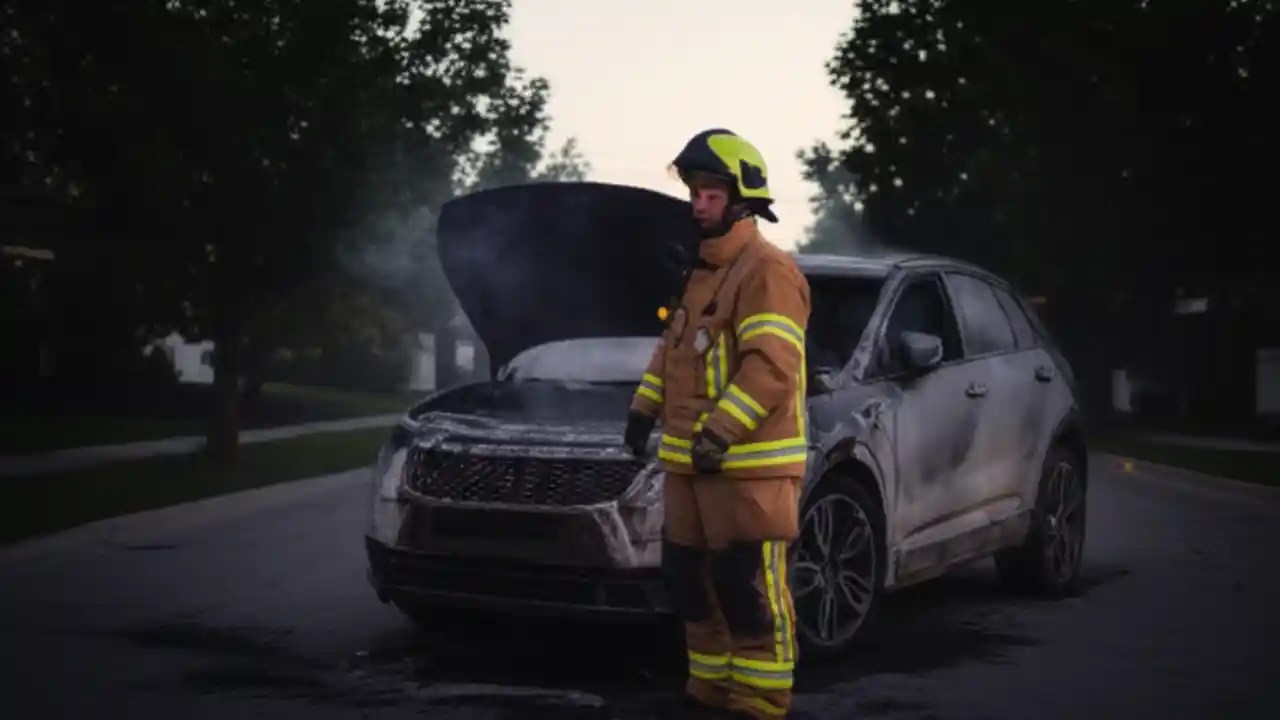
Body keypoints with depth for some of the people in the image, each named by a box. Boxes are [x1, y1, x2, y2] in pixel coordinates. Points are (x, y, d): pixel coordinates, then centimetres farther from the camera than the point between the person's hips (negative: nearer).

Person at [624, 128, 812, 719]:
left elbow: (772, 367, -22)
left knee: (748, 587, -6)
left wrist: (720, 431, -24)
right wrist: (644, 406, 16)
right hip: (689, 460, 10)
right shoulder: (698, 270, 19)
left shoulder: (766, 271, -12)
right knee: (690, 580, 14)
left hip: (749, 464, -9)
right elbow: (671, 348, 27)